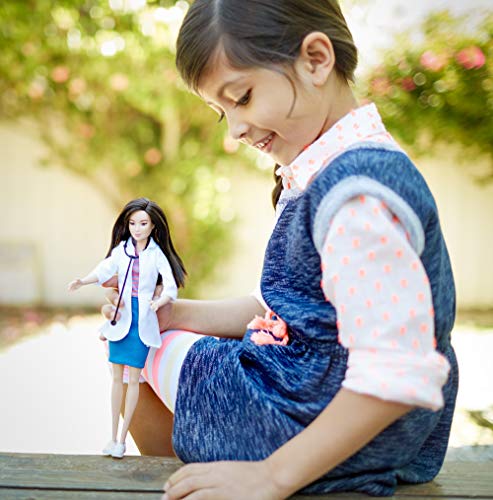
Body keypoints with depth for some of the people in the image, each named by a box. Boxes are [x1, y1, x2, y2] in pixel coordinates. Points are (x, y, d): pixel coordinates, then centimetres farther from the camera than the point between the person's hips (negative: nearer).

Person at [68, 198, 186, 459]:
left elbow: (170, 286, -14)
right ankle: (113, 436, 19)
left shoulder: (157, 254, -6)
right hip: (120, 317, 3)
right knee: (117, 376, 8)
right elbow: (105, 270, -5)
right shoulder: (121, 249, 3)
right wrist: (83, 281, -24)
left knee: (133, 379, 1)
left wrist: (160, 301, -34)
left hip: (143, 320, -3)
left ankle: (122, 438, 12)